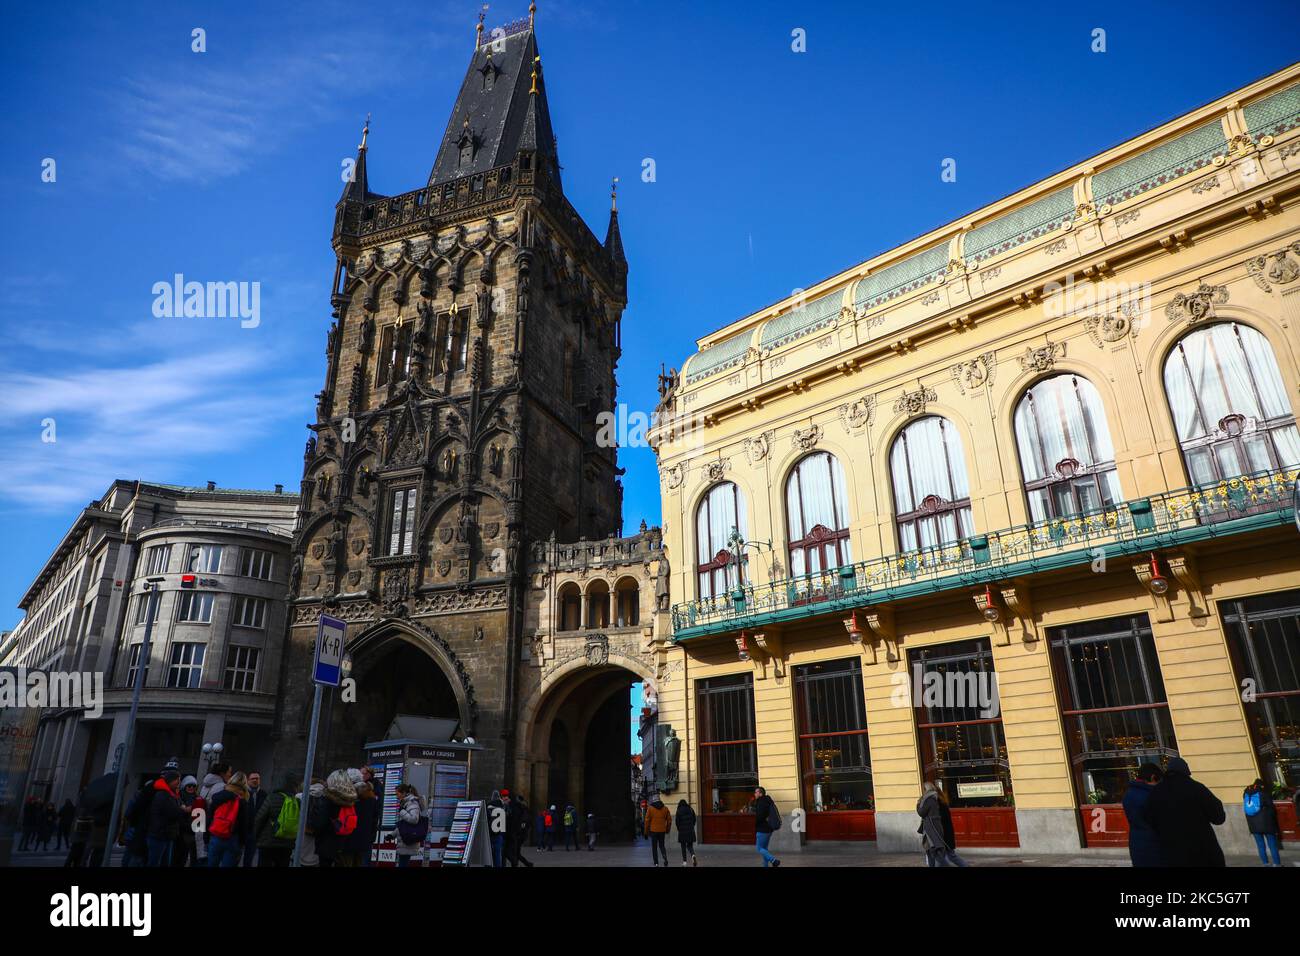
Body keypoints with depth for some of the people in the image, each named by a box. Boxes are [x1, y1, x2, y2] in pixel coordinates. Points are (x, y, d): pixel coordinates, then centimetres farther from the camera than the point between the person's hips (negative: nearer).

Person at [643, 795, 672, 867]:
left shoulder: (650, 809, -3)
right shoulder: (665, 808, 4)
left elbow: (647, 820, -4)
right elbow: (669, 820, 6)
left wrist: (646, 831, 5)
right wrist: (667, 829, 17)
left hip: (653, 831, -2)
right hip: (662, 831, 2)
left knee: (654, 847, 8)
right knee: (662, 845, 16)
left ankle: (656, 863, 5)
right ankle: (665, 858, -5)